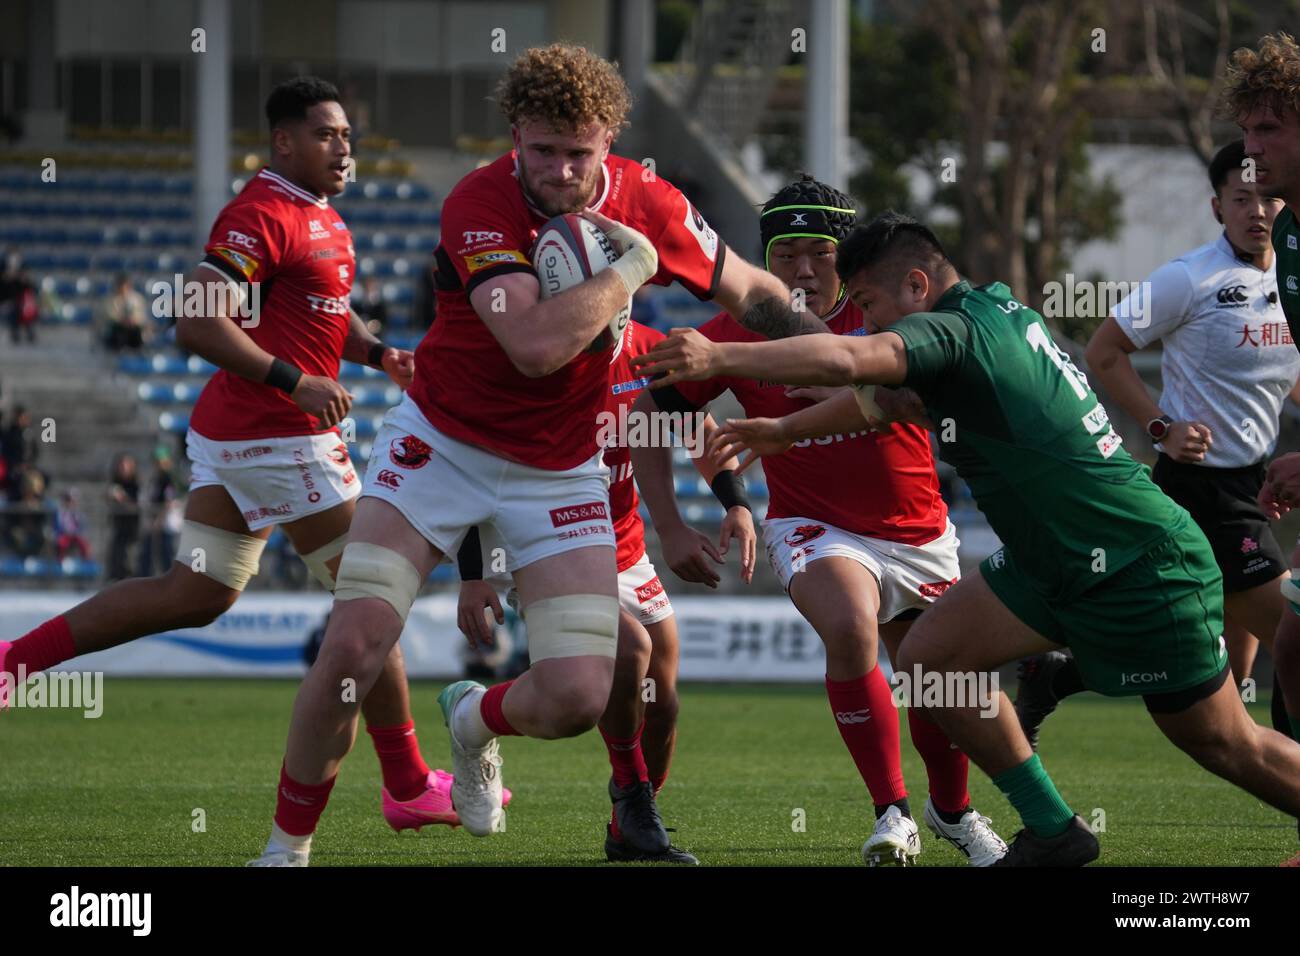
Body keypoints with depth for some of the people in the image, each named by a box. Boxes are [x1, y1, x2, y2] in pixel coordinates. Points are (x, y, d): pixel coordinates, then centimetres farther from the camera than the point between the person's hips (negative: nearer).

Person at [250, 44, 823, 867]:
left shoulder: (648, 204, -10)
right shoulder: (478, 205, -23)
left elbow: (753, 295, 8)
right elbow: (537, 344, -36)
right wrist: (632, 266, -27)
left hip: (559, 472, 3)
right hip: (441, 443, -3)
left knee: (578, 699, -11)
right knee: (352, 649, -16)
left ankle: (477, 723, 26)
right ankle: (289, 845, 4)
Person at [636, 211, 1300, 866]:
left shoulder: (953, 330, -20)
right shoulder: (996, 307, 9)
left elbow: (846, 361, -38)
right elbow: (886, 395, 26)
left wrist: (718, 358, -33)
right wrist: (783, 430, 29)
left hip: (1142, 565, -10)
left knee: (1227, 745, -1)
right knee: (928, 658, 2)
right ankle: (1052, 833, 9)